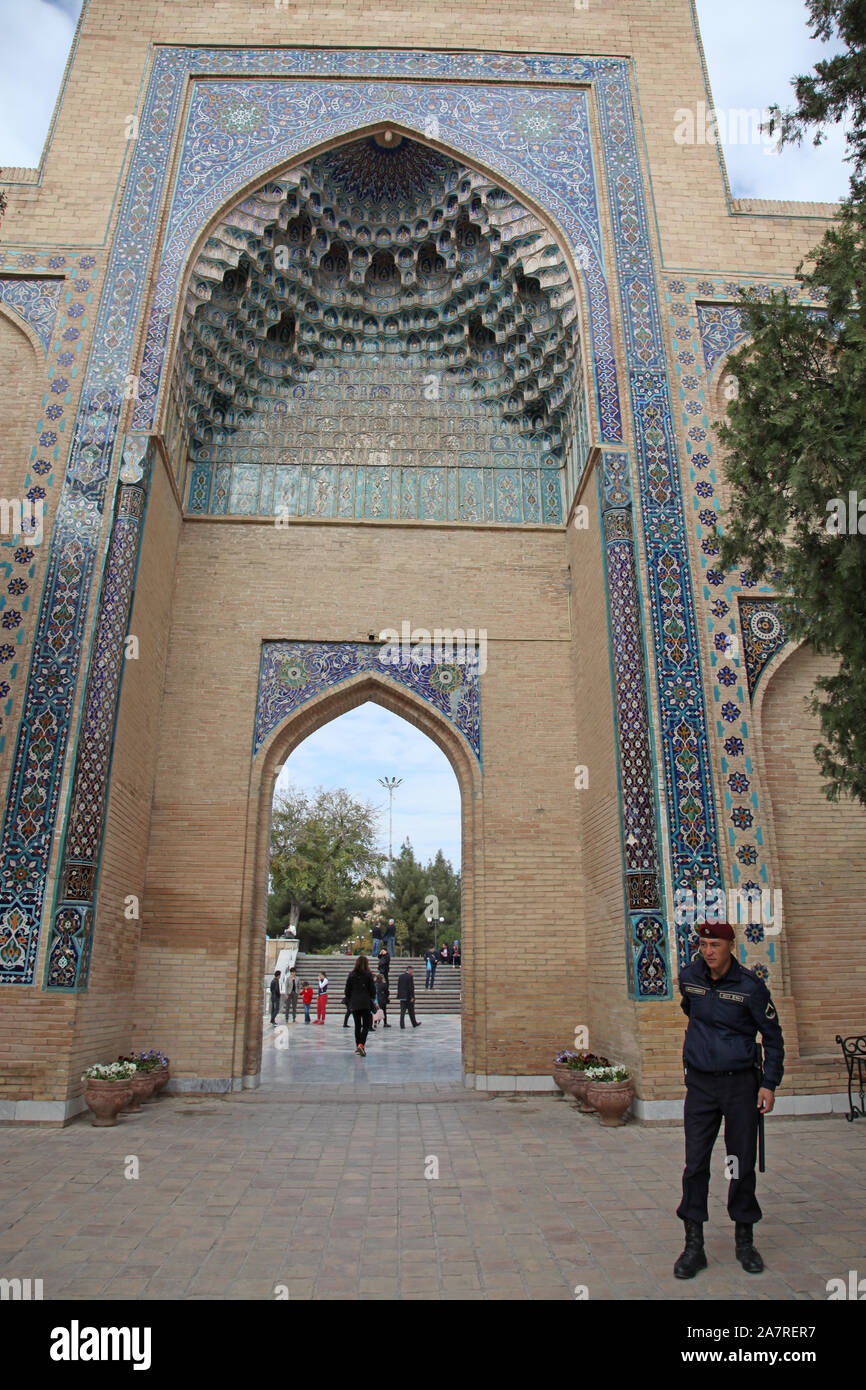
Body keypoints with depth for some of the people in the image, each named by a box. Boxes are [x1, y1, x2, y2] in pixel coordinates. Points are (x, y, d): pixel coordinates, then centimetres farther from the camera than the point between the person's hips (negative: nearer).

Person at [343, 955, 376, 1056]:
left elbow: (347, 990, 6)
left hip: (354, 1004, 3)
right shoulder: (368, 975, -4)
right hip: (366, 1003, -3)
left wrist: (347, 1003, 16)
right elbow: (372, 990, -2)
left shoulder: (351, 975, 3)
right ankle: (361, 1044, -19)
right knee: (366, 1025, 0)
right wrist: (373, 1001, 12)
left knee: (357, 1025, 14)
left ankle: (358, 1046, 17)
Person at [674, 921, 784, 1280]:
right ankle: (694, 1244, 11)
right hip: (700, 1083, 2)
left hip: (741, 1082, -2)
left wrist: (770, 1083, -4)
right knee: (695, 1165, 1)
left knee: (743, 1164, 8)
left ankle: (744, 1240, 26)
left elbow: (772, 1036, 0)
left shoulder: (750, 986, -11)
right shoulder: (688, 977, -2)